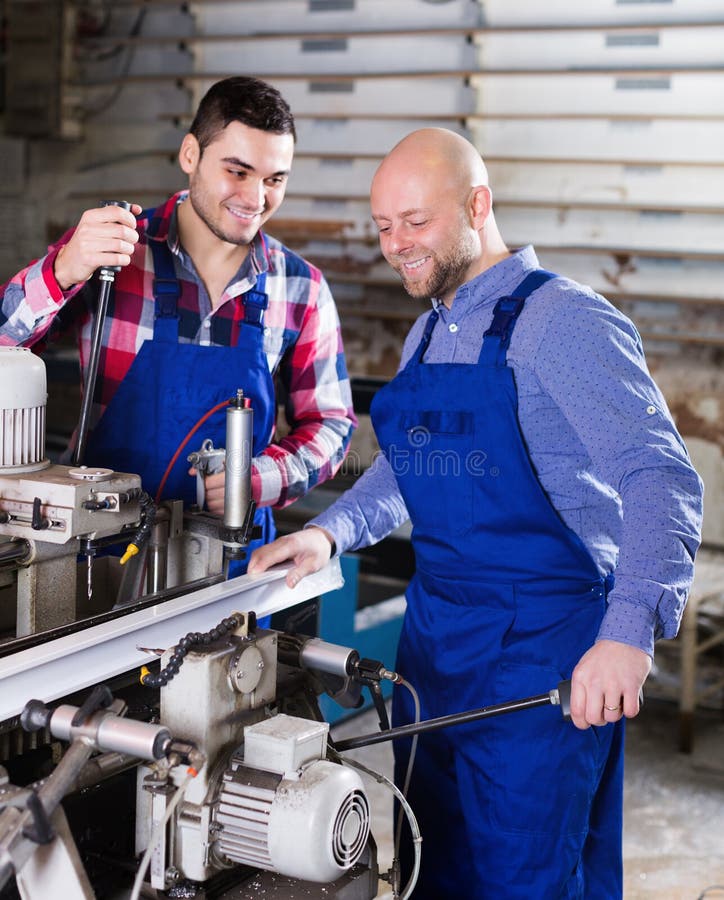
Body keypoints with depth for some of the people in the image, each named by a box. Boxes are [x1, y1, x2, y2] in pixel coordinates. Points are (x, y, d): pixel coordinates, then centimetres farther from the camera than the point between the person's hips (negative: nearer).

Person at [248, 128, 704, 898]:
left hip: (541, 644, -8)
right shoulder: (428, 335, 13)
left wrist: (628, 632, -35)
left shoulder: (564, 322, -14)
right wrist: (329, 532, 9)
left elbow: (661, 478, -23)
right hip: (433, 631, 8)